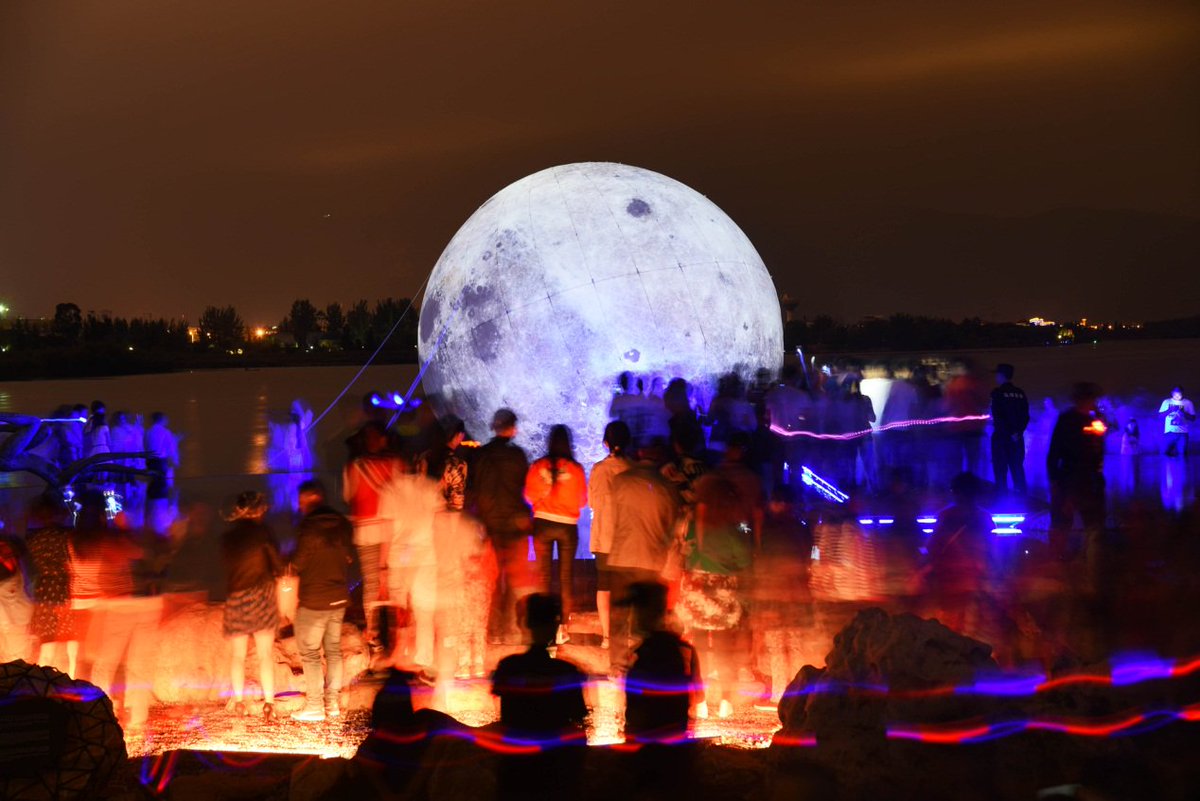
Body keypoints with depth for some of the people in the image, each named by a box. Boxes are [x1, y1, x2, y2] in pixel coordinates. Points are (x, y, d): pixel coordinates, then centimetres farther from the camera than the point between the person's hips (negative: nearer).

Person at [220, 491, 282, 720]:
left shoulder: (227, 536, 6)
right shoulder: (261, 531, -5)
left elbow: (226, 564, 11)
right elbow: (278, 565, -3)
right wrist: (275, 572, 18)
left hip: (234, 598, 3)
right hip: (260, 596, -3)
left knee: (238, 654, 14)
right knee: (266, 654, 1)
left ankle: (238, 701, 13)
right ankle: (269, 703, -4)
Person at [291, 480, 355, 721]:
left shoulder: (308, 527, -17)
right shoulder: (343, 525, 2)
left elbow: (298, 564, -12)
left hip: (313, 600, -6)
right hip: (339, 597, 6)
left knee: (310, 653, 4)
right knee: (333, 650, 16)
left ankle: (315, 706, 6)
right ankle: (333, 703, 19)